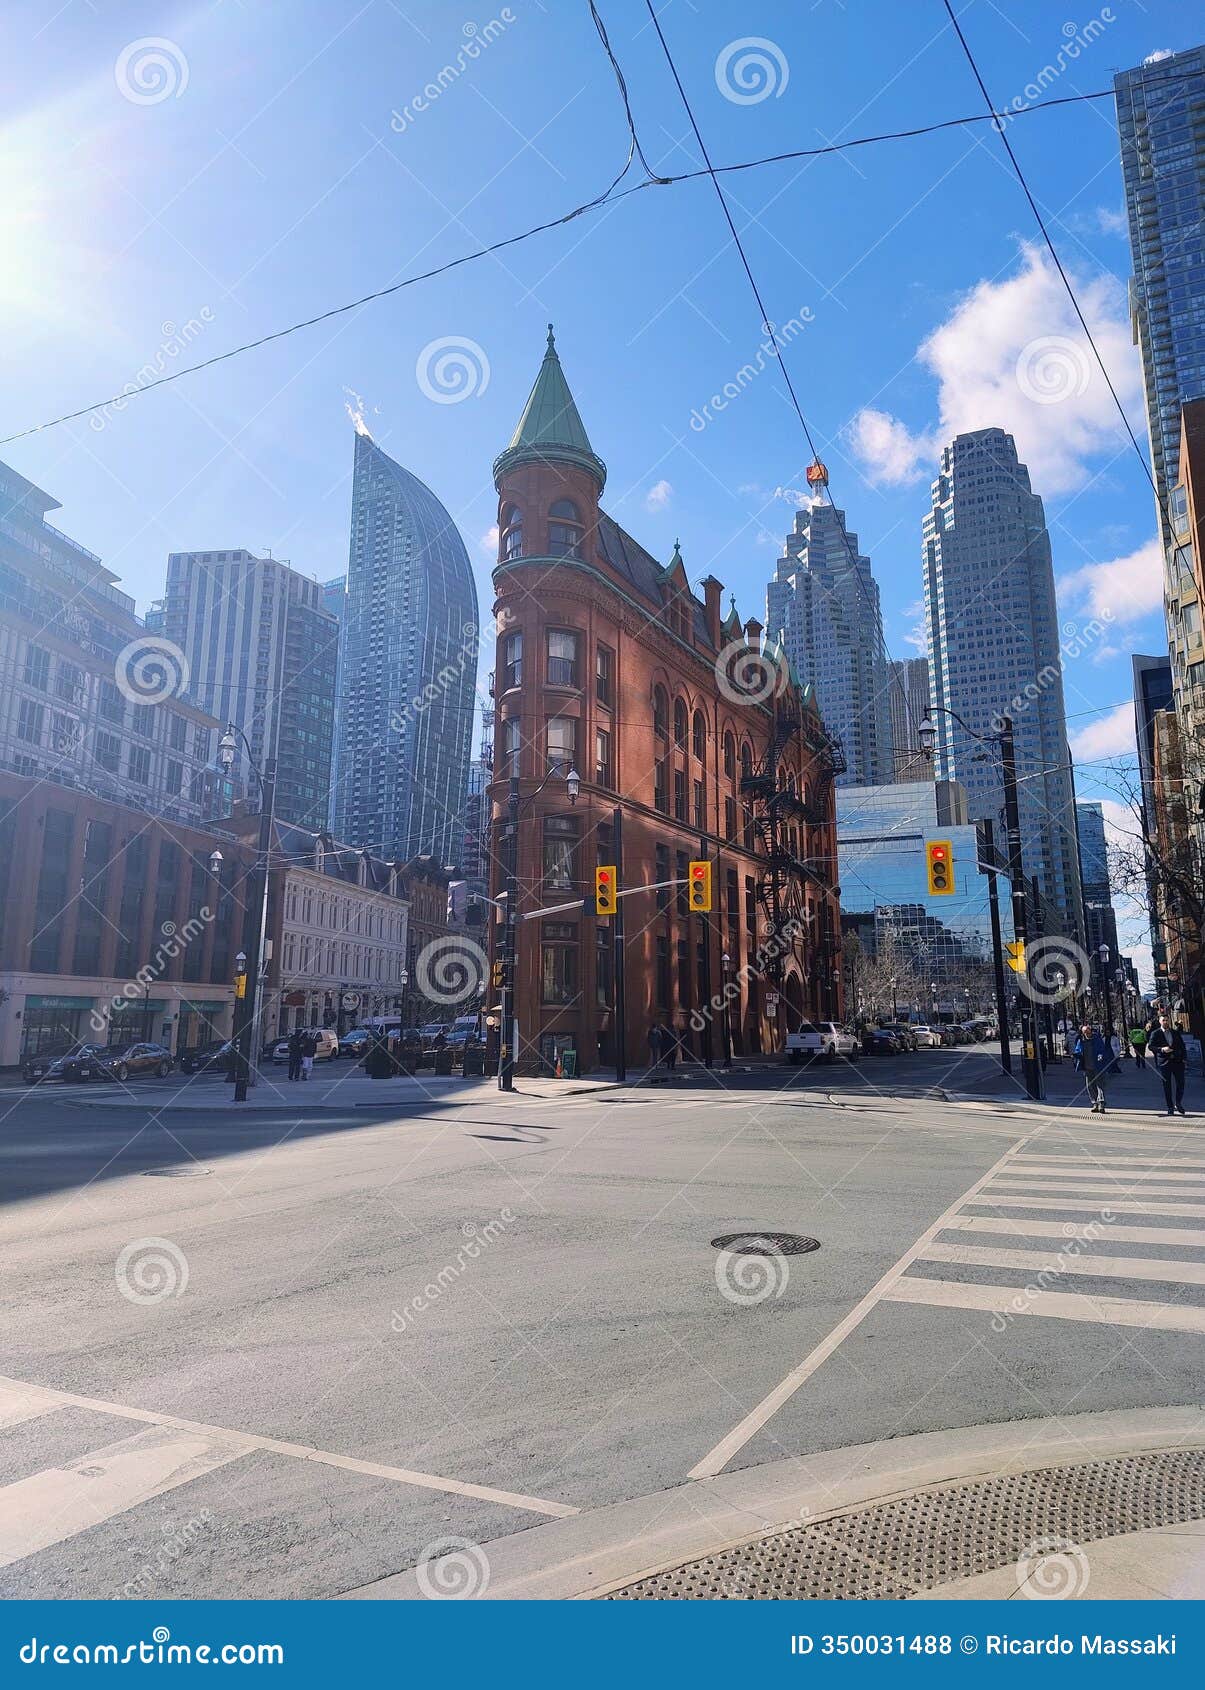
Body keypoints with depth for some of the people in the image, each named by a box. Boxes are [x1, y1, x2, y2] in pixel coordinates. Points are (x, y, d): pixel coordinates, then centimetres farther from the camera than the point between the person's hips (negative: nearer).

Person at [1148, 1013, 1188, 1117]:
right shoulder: (1155, 1034, 2)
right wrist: (1161, 1049, -20)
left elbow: (1182, 1046, 13)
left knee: (1181, 1083, -1)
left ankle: (1178, 1103, 20)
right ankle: (1170, 1107, 11)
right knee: (1167, 1086, 2)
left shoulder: (1176, 1033, 12)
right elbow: (1150, 1046, -4)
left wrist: (1184, 1059, 3)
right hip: (1164, 1062, -2)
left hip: (1177, 1061, 2)